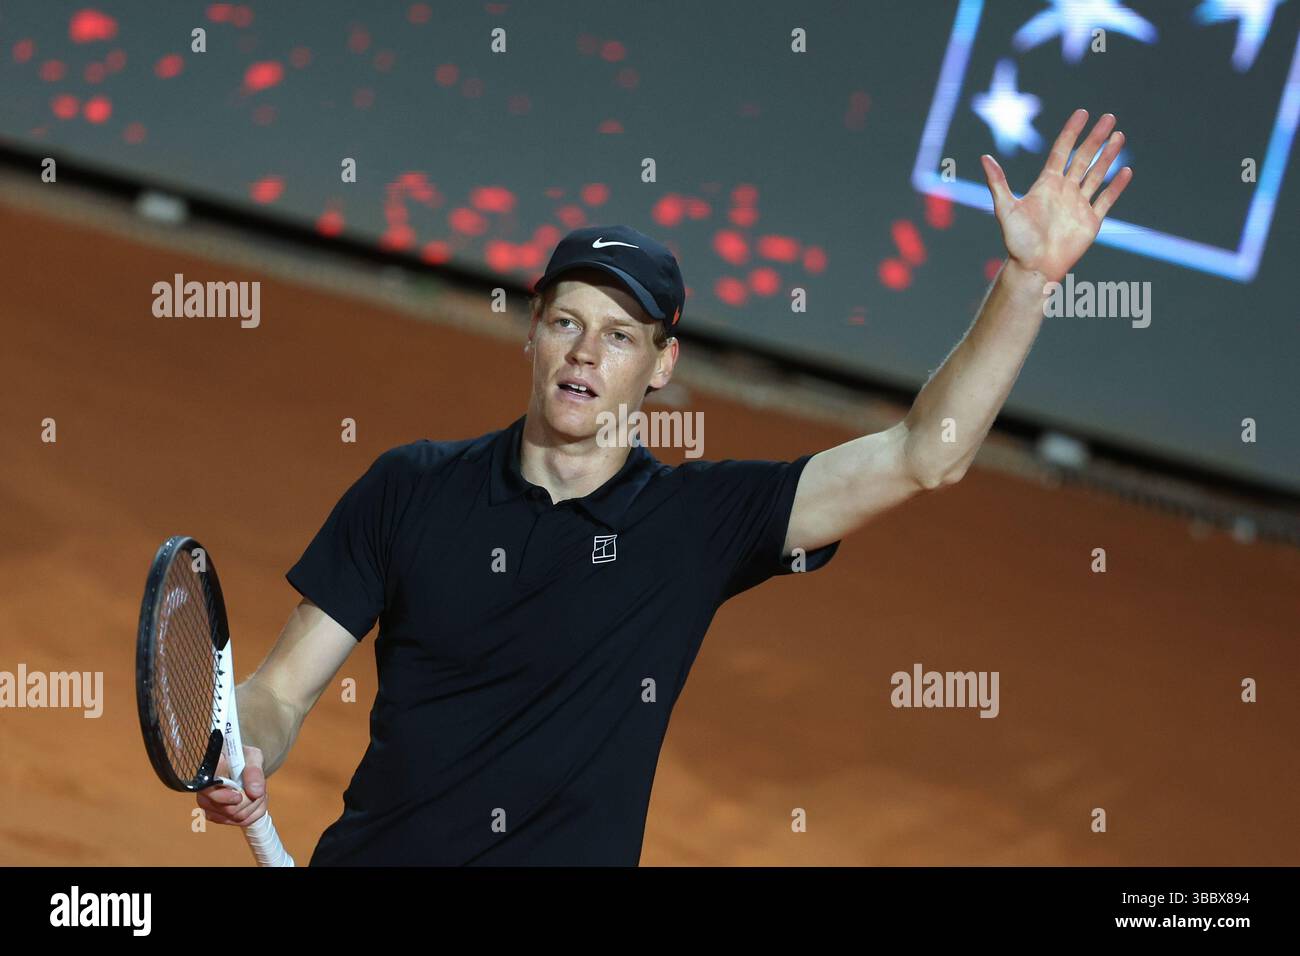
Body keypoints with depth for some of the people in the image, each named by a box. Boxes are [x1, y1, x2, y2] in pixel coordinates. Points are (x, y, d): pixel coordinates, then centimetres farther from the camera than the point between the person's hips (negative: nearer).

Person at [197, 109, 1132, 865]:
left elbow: (922, 457, -2)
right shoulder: (409, 489, 5)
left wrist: (1028, 277, -10)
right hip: (372, 852, -1)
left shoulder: (699, 519, 3)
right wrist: (243, 760, -15)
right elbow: (283, 687, 7)